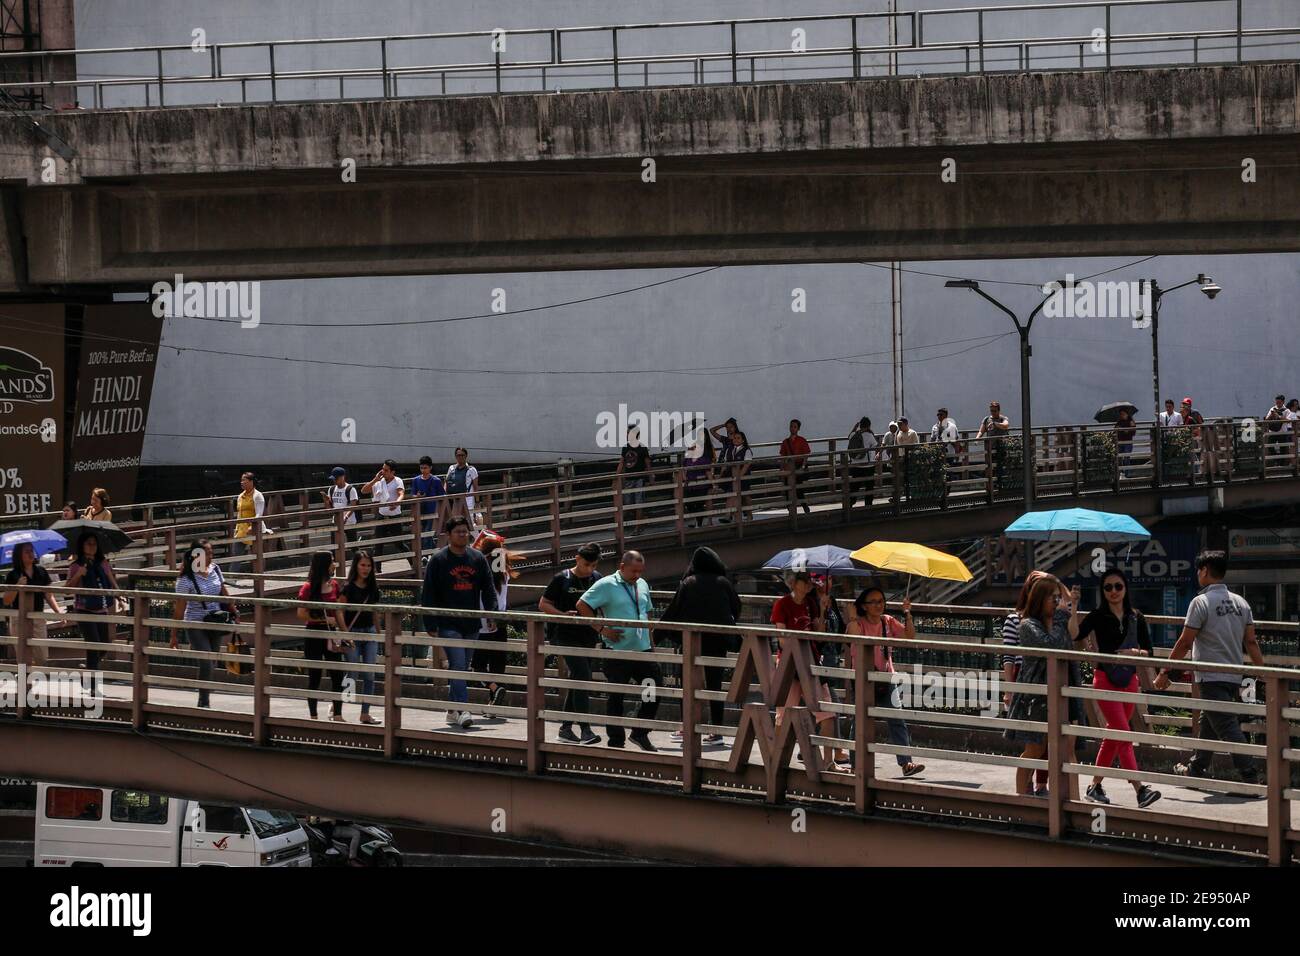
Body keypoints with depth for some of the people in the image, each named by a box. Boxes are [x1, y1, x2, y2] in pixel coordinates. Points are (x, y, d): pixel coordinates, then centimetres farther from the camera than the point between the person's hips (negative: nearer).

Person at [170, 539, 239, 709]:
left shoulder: (215, 570, 1)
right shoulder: (186, 579, -16)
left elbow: (224, 594, 14)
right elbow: (179, 609, -15)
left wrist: (235, 614, 15)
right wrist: (174, 635, -14)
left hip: (215, 623, 5)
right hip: (195, 625, -5)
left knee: (211, 660, 8)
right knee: (206, 662, -15)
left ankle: (204, 700, 21)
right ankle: (204, 702, -7)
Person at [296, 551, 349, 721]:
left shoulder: (334, 585, 7)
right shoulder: (308, 588, -11)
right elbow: (301, 615, -14)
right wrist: (324, 619, -15)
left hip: (330, 634, 5)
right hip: (313, 635, -5)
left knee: (338, 675, 2)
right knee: (314, 677, 2)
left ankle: (337, 714, 9)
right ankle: (313, 715, 11)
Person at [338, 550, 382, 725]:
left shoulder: (373, 588, 8)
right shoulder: (348, 588, -8)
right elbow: (340, 614, -10)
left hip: (370, 633, 5)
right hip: (353, 632, -5)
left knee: (369, 676, 2)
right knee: (352, 676, -5)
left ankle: (365, 714, 6)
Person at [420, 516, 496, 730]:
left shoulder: (478, 558, 9)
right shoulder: (438, 559, -2)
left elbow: (488, 589, 11)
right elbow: (428, 595, -2)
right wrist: (431, 626, -6)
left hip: (472, 625, 4)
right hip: (448, 624, -4)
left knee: (462, 668, 10)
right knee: (458, 666, -14)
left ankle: (452, 710, 20)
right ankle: (462, 710, -21)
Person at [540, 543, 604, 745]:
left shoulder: (597, 579, 9)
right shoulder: (562, 579, -3)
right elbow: (543, 605, 1)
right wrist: (564, 614, -16)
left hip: (588, 637, 5)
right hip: (567, 636, -5)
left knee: (578, 683, 10)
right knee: (582, 677, -18)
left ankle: (566, 728, 21)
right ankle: (585, 729, -21)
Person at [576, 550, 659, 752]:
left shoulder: (642, 585, 13)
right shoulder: (607, 585, -8)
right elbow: (582, 605, -11)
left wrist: (651, 642, 19)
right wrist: (602, 629, -15)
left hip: (643, 650, 6)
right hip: (617, 651, -6)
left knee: (654, 690, 3)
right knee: (615, 697, 1)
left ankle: (640, 733, 18)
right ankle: (616, 742, 9)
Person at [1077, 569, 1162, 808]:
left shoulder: (1136, 617, 7)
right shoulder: (1098, 617, -4)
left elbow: (1148, 650, 8)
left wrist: (1138, 653, -13)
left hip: (1129, 679, 5)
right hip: (1105, 679, -5)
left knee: (1113, 736, 12)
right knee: (1123, 735, -13)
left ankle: (1095, 786, 23)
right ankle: (1140, 790, -20)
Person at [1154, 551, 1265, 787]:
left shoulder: (1201, 602, -11)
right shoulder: (1240, 602, 9)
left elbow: (1185, 643, -11)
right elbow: (1251, 643, 8)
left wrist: (1164, 672, -4)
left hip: (1211, 677, -8)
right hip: (1234, 676, 8)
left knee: (1228, 727, -10)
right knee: (1208, 724, 21)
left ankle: (1251, 777, -16)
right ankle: (1196, 770, 33)